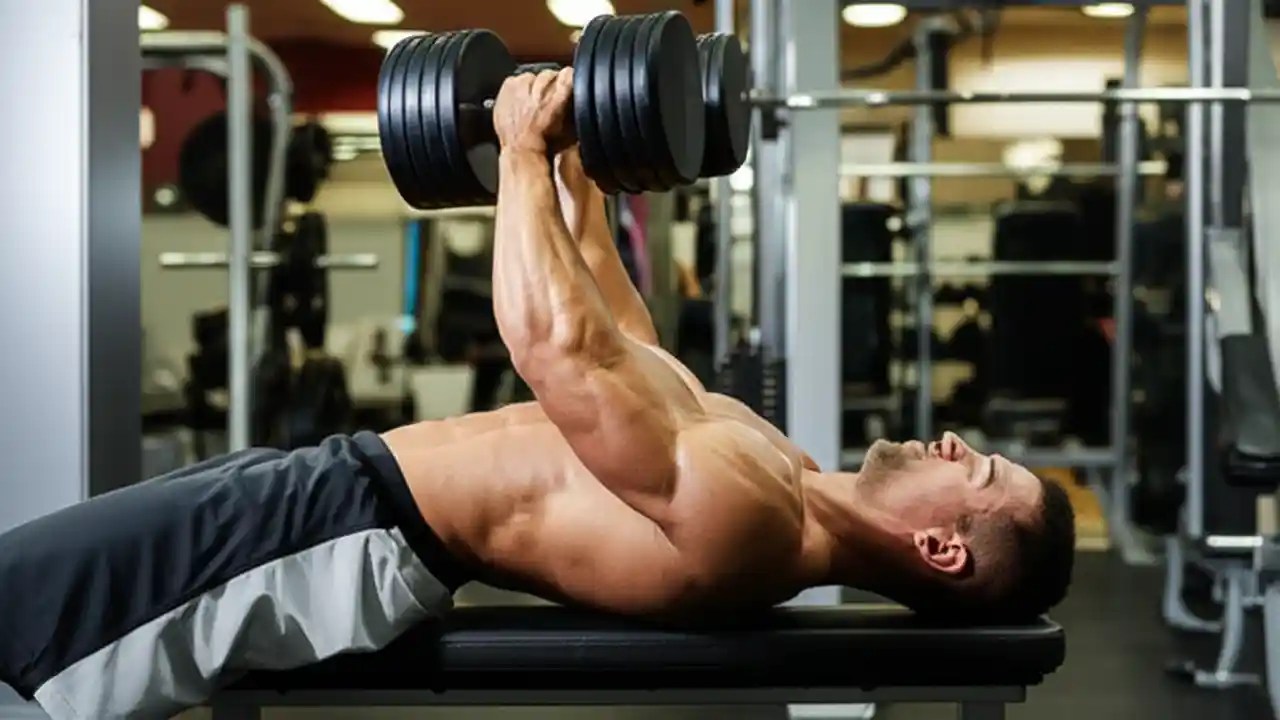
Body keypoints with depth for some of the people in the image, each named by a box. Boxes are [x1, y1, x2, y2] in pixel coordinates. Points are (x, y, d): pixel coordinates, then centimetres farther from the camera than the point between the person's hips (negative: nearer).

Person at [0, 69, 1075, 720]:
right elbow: (618, 347, 20)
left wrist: (526, 152, -19)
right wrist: (572, 176, 23)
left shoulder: (742, 526, -26)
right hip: (348, 482, 10)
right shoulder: (770, 476, 6)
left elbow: (557, 343, -30)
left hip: (348, 533, -10)